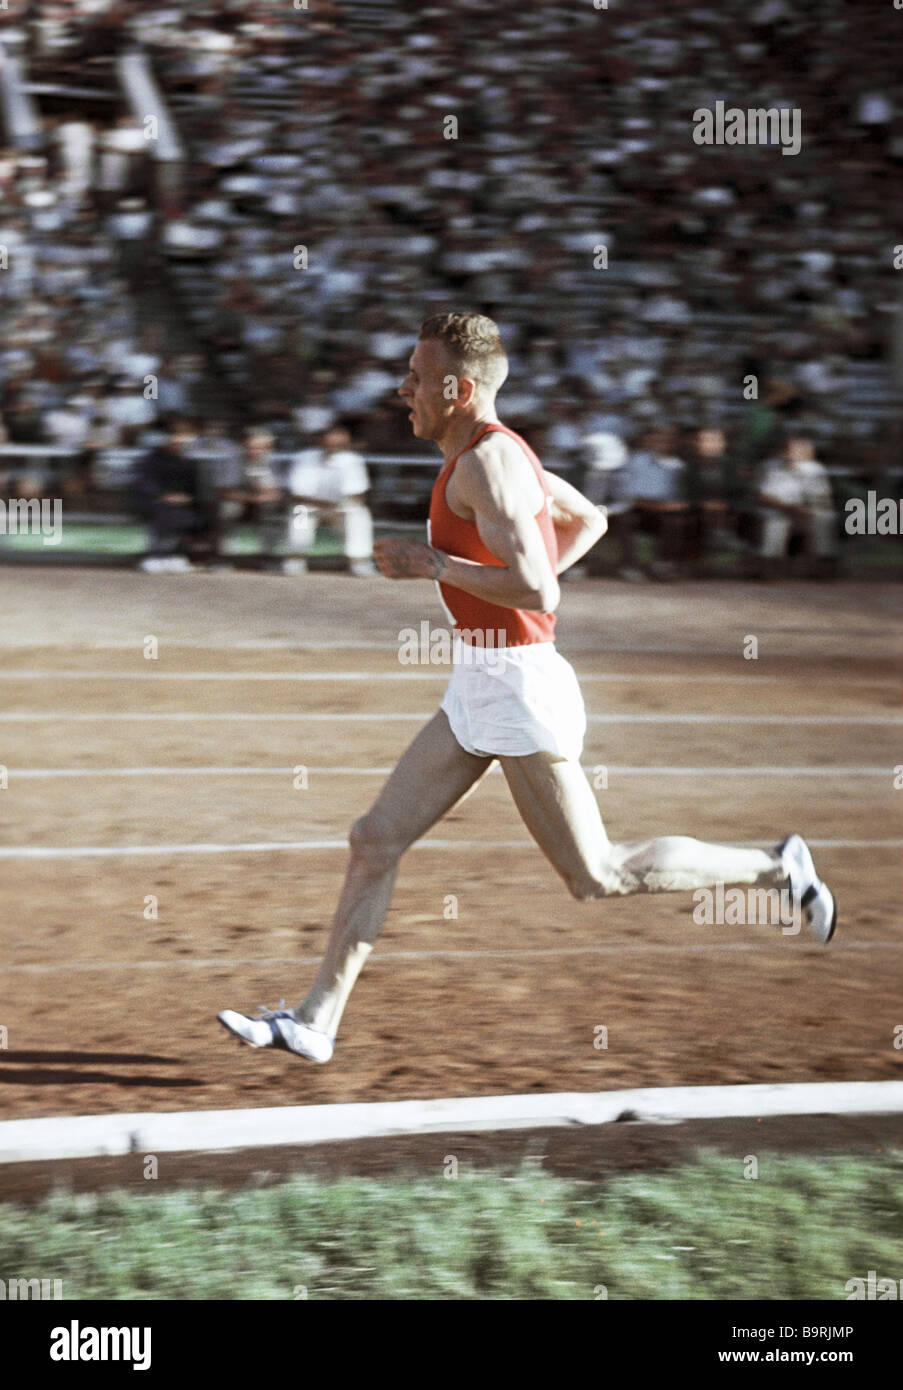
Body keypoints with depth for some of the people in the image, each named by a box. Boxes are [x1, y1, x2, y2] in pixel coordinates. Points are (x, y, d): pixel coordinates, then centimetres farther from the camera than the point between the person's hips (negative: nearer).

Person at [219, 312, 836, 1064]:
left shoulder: (486, 461, -18)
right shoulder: (497, 451, 12)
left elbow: (537, 591, -27)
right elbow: (590, 520, 26)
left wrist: (430, 562, -19)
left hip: (517, 685, -10)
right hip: (480, 689, 10)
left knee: (597, 876, -1)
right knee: (376, 838, 6)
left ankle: (776, 867, 12)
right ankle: (317, 1020, 8)